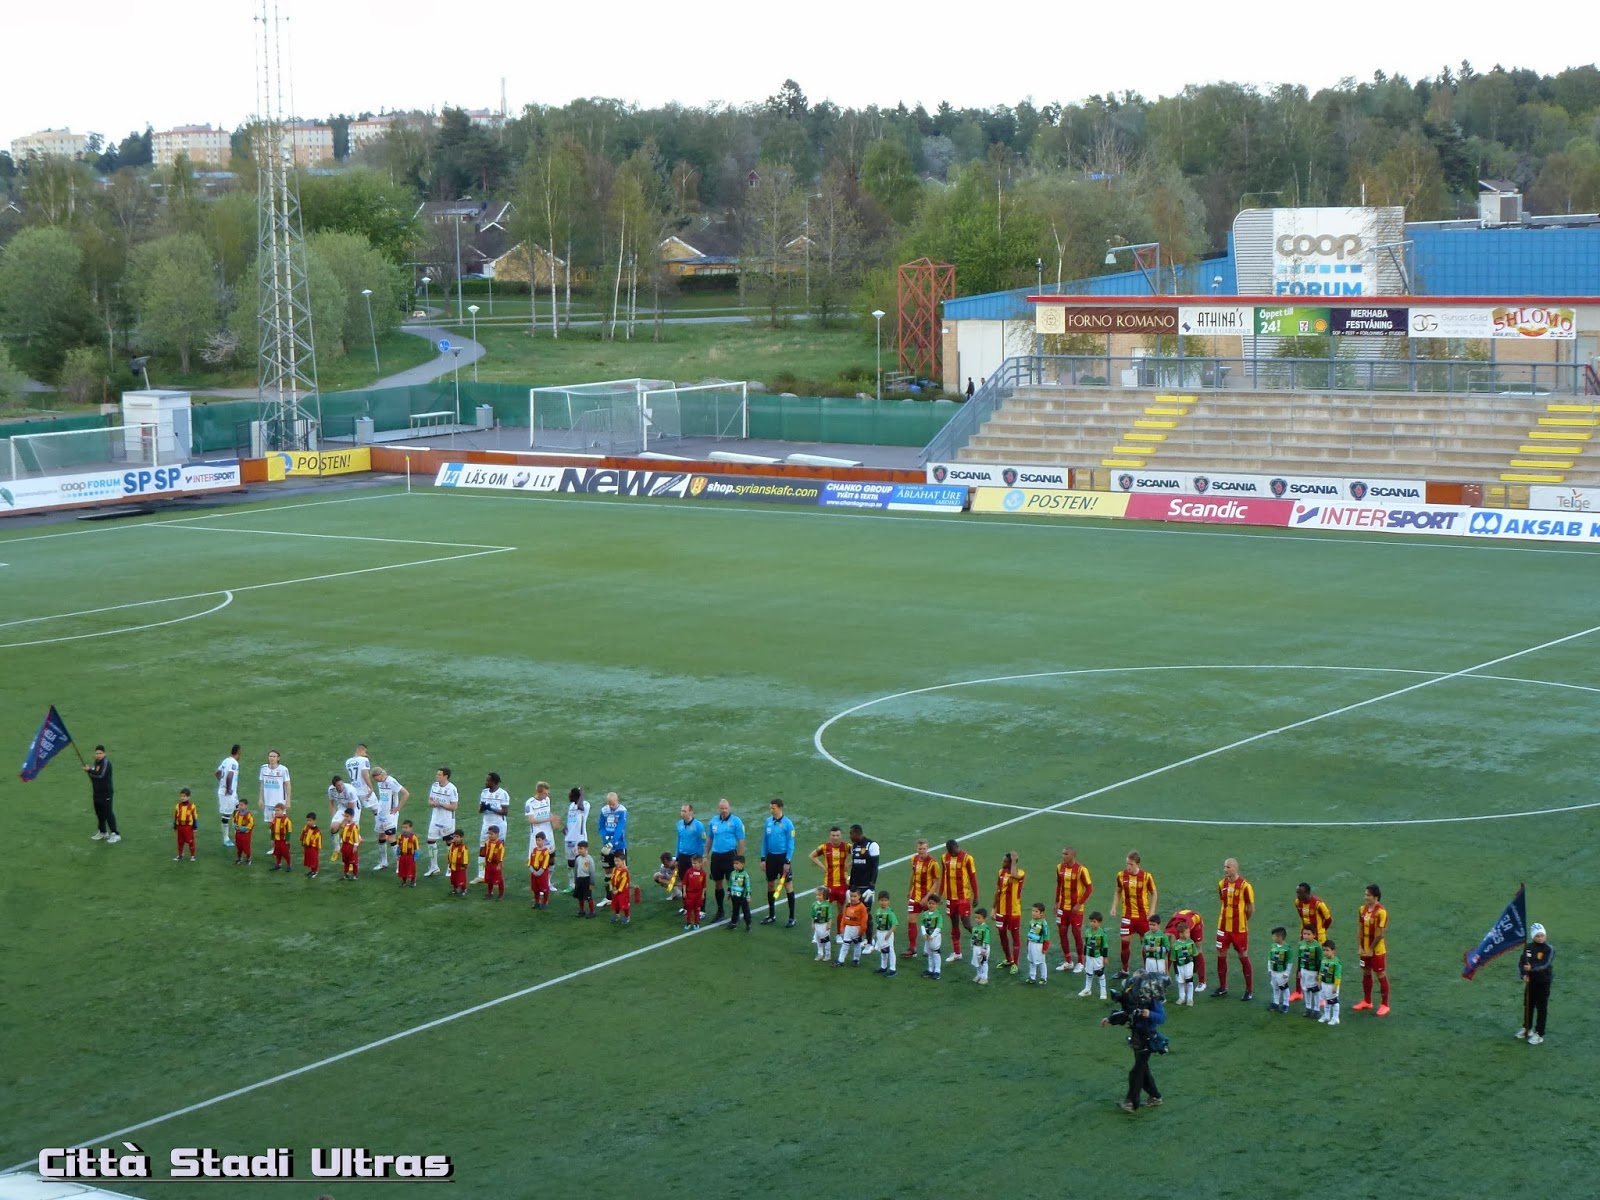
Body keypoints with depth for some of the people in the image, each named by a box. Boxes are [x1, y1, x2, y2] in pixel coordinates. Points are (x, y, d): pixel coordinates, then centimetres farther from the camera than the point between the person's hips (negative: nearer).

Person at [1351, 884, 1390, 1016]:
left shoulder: (1381, 912, -19)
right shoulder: (1363, 909, 3)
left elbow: (1380, 934, -18)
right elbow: (1360, 929, 7)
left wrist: (1371, 949, -14)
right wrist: (1359, 947, -1)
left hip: (1377, 951, -7)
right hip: (1365, 949, 7)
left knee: (1381, 976, 3)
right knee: (1366, 974, 16)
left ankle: (1384, 1005, 11)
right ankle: (1367, 1002, 29)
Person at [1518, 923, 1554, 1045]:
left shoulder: (1549, 949, -14)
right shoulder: (1528, 947, 0)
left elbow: (1546, 965, -24)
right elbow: (1521, 962, 0)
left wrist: (1532, 968, -37)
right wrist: (1524, 974, -17)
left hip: (1544, 981, -5)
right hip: (1530, 980, 5)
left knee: (1542, 1008, 1)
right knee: (1528, 1005, 18)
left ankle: (1539, 1034, 8)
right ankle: (1527, 1028, 36)